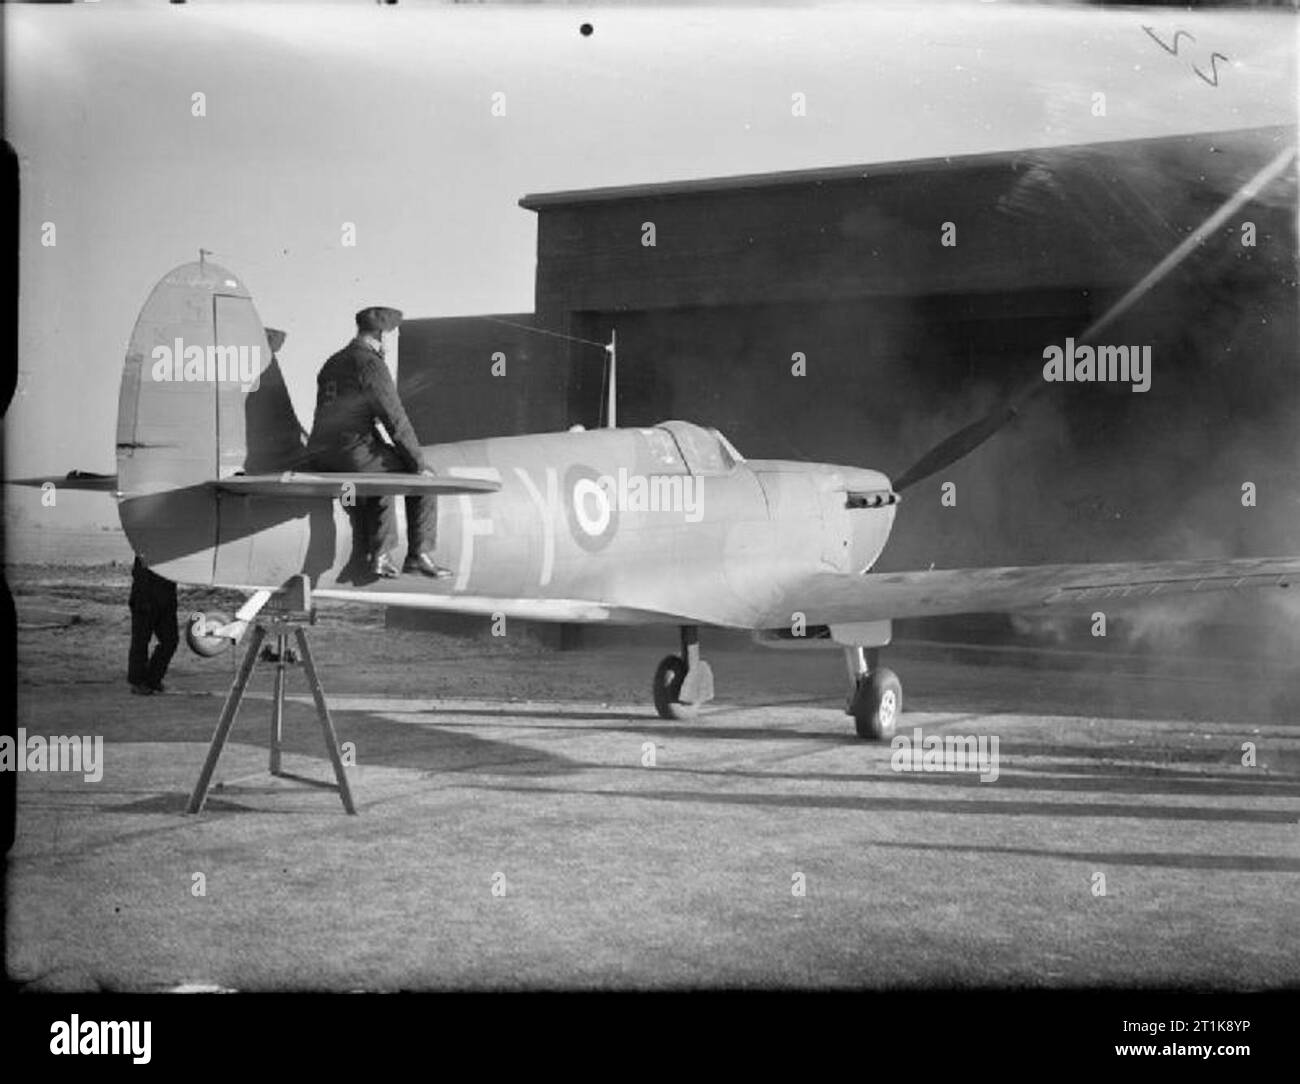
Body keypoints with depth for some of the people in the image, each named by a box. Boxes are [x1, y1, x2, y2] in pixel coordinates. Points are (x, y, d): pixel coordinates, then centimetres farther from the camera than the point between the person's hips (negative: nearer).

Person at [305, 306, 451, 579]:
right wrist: (420, 463, -5)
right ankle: (419, 554, 3)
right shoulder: (371, 364, -9)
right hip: (352, 451, -9)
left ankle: (380, 555, 26)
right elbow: (395, 420, -12)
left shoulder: (332, 364, 19)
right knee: (424, 477, 4)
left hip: (320, 454, 9)